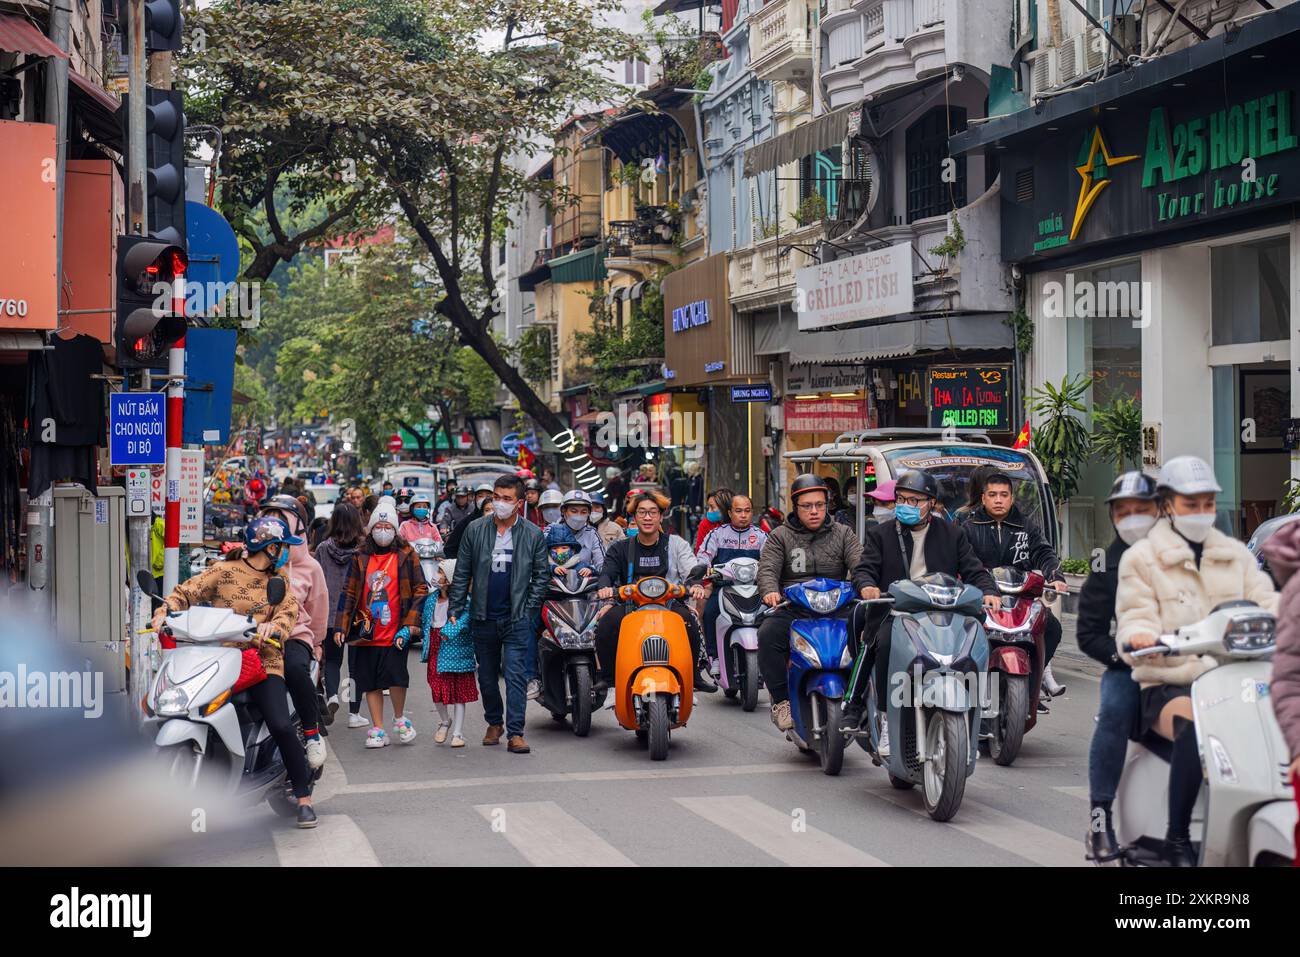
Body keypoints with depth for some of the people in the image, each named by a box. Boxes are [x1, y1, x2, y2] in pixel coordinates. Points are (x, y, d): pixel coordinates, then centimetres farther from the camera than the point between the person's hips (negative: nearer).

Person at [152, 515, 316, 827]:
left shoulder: (279, 580, 15)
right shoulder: (223, 571, 6)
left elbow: (289, 610, -1)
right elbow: (187, 592, 1)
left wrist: (273, 626, -23)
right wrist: (165, 611, -19)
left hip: (262, 661, 0)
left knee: (281, 726, -17)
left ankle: (304, 799, -5)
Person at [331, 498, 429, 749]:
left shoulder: (406, 556, 3)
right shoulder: (361, 557, 9)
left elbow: (420, 589, 3)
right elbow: (348, 593, 11)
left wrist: (411, 621, -7)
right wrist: (341, 626, 5)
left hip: (395, 633, -3)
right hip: (367, 633, 3)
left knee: (396, 676, -14)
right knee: (371, 683, 5)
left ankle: (400, 718, 12)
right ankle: (378, 730, 14)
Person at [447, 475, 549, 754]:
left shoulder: (533, 535, -1)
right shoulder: (475, 529, 2)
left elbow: (541, 574, 5)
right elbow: (462, 574, 5)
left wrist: (529, 609, -4)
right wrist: (454, 611, 1)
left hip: (518, 618, -2)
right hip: (483, 617, 2)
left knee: (516, 675, -9)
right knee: (487, 676, 13)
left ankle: (515, 733, -9)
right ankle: (494, 723, 31)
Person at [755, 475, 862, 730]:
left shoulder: (843, 534, 15)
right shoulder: (780, 536, 13)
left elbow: (860, 563, 0)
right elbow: (767, 568, -2)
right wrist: (770, 591, -25)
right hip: (792, 609, -1)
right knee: (768, 635, -31)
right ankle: (782, 700, -19)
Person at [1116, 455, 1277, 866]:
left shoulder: (1237, 555, 20)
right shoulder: (1141, 559, 8)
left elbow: (1265, 604, 9)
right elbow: (1135, 617, -3)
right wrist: (1138, 637, -30)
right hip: (1169, 686, -4)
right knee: (1195, 725, -37)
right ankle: (1177, 838, -27)